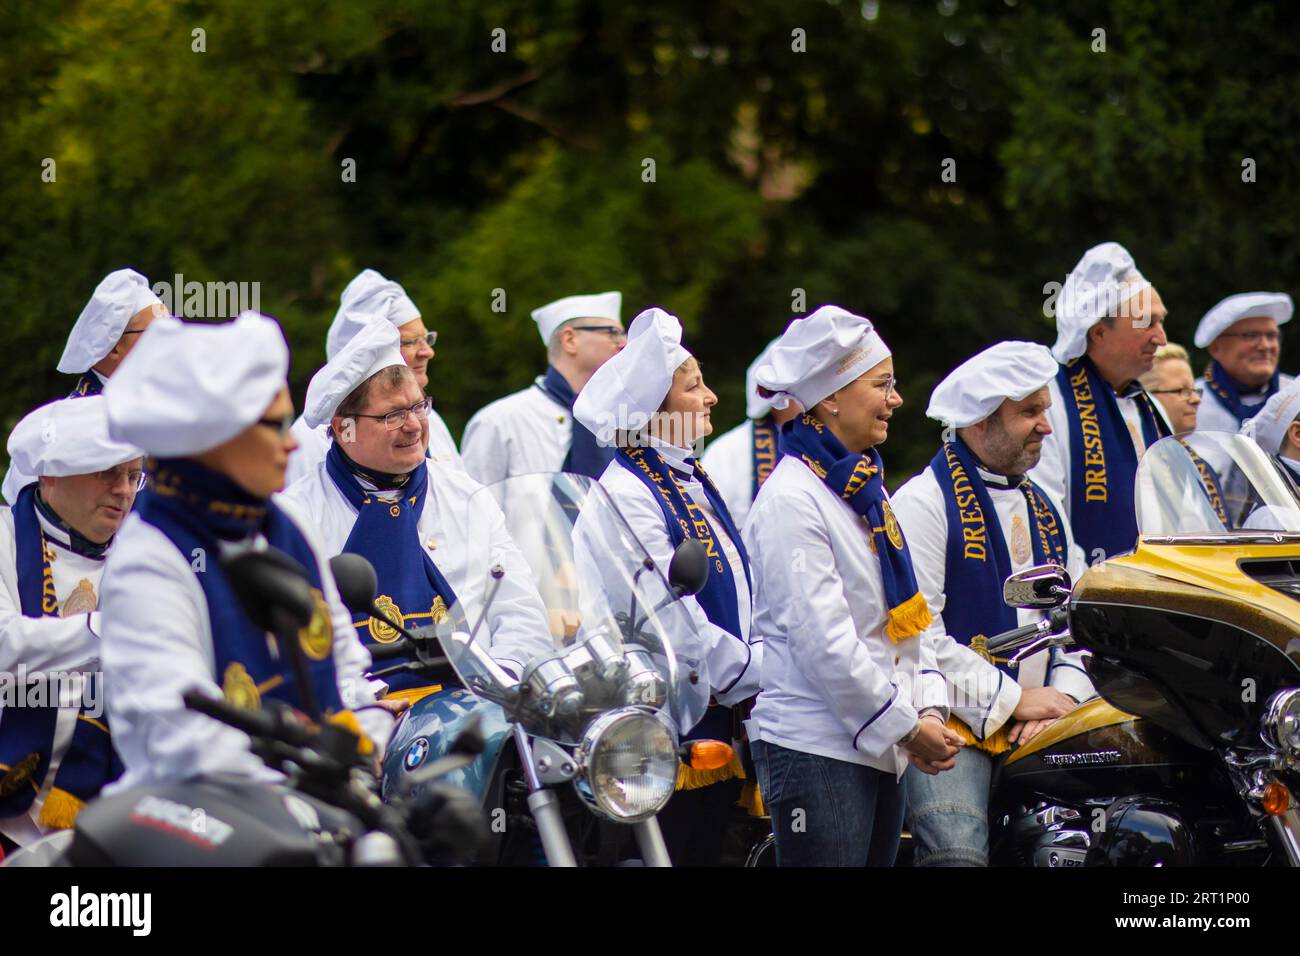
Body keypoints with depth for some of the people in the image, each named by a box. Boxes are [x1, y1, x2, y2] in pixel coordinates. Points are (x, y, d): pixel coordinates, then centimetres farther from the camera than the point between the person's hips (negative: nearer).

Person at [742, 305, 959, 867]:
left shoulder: (868, 488, 16)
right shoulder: (791, 499, -13)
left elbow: (906, 612, 17)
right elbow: (824, 642, -18)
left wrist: (929, 709, 2)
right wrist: (905, 725, -14)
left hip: (882, 751, 9)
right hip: (816, 751, -9)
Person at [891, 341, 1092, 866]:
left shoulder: (1043, 509, 21)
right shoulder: (923, 503, -4)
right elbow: (918, 633, -13)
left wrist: (1065, 696, 1)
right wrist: (1013, 700, -12)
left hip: (1039, 727, 6)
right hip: (954, 727, -6)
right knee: (958, 857, -26)